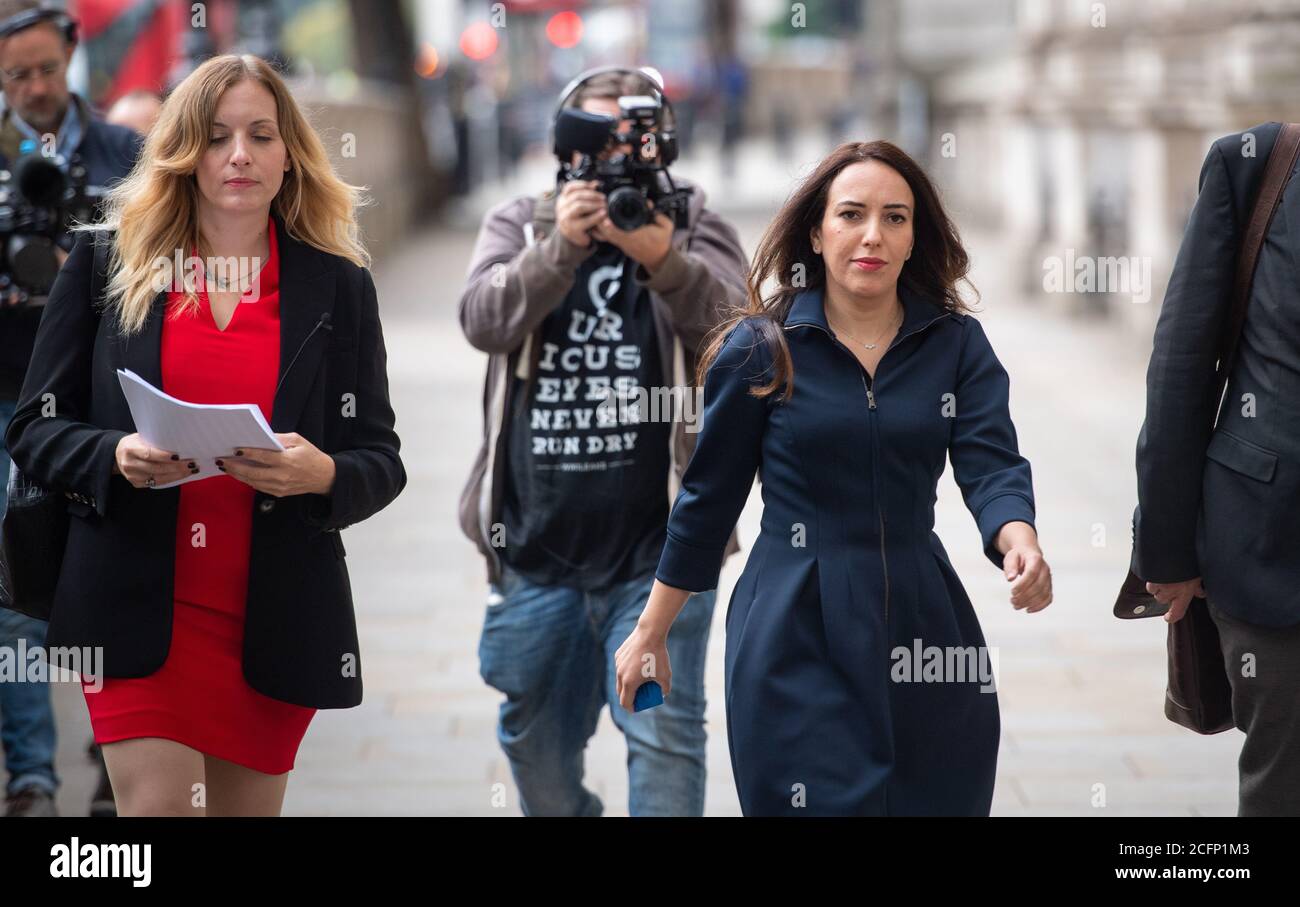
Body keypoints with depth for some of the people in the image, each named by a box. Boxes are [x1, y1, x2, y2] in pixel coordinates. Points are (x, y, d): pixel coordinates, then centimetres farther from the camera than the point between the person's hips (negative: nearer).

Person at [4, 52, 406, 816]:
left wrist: (323, 474, -18)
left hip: (277, 617, 1)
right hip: (137, 607, -1)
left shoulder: (339, 285, 6)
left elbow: (382, 459, 5)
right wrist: (115, 456, -16)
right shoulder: (107, 262, 5)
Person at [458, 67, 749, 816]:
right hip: (537, 550, 3)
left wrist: (664, 262, -34)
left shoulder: (695, 230, 3)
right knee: (536, 743, 16)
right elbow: (485, 320, -11)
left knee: (663, 735, -9)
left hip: (657, 549, -2)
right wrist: (559, 246, -27)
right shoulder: (519, 225, 8)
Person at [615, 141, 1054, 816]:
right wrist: (650, 636, 6)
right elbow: (707, 501, 4)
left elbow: (992, 468, -8)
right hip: (795, 634, -3)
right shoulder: (760, 348, -2)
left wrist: (1021, 545, -30)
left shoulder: (957, 345, 4)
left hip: (921, 629, 3)